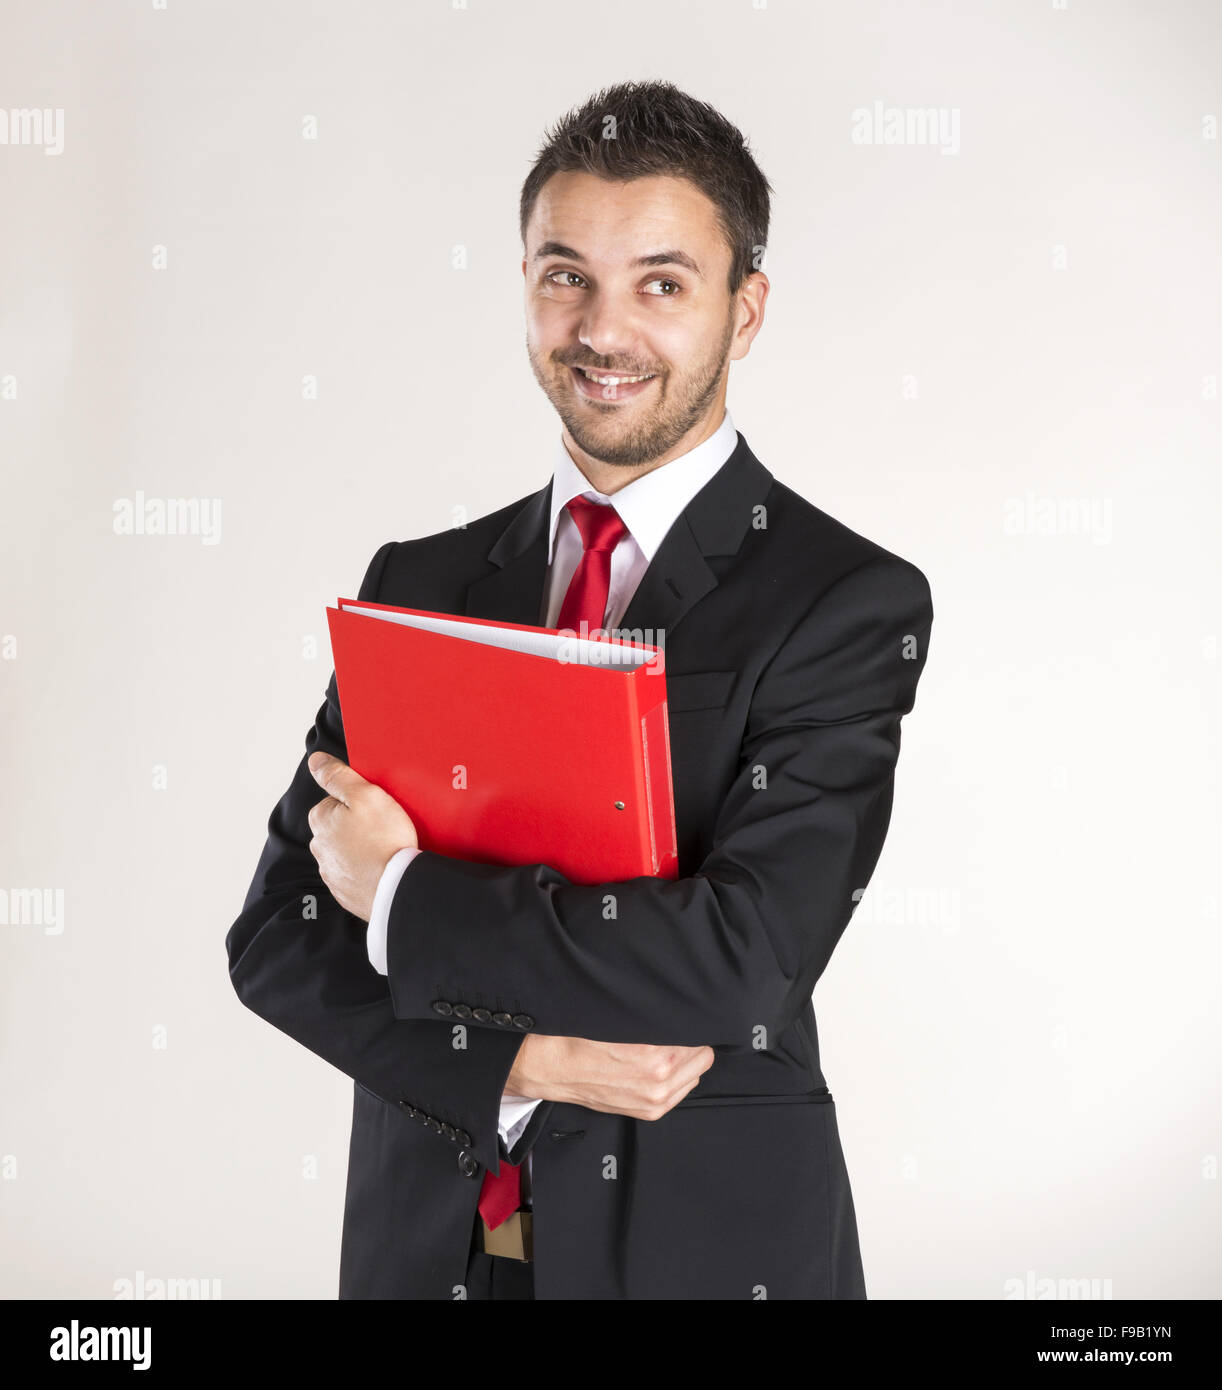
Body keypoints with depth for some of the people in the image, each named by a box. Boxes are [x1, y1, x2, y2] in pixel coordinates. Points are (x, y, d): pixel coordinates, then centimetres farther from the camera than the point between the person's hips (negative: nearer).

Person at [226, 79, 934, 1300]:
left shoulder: (849, 602, -11)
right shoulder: (418, 583, 3)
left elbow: (736, 959, -21)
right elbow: (277, 935, -1)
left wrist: (401, 891, -13)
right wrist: (523, 1059, -15)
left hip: (706, 1240, -3)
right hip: (424, 1235, 4)